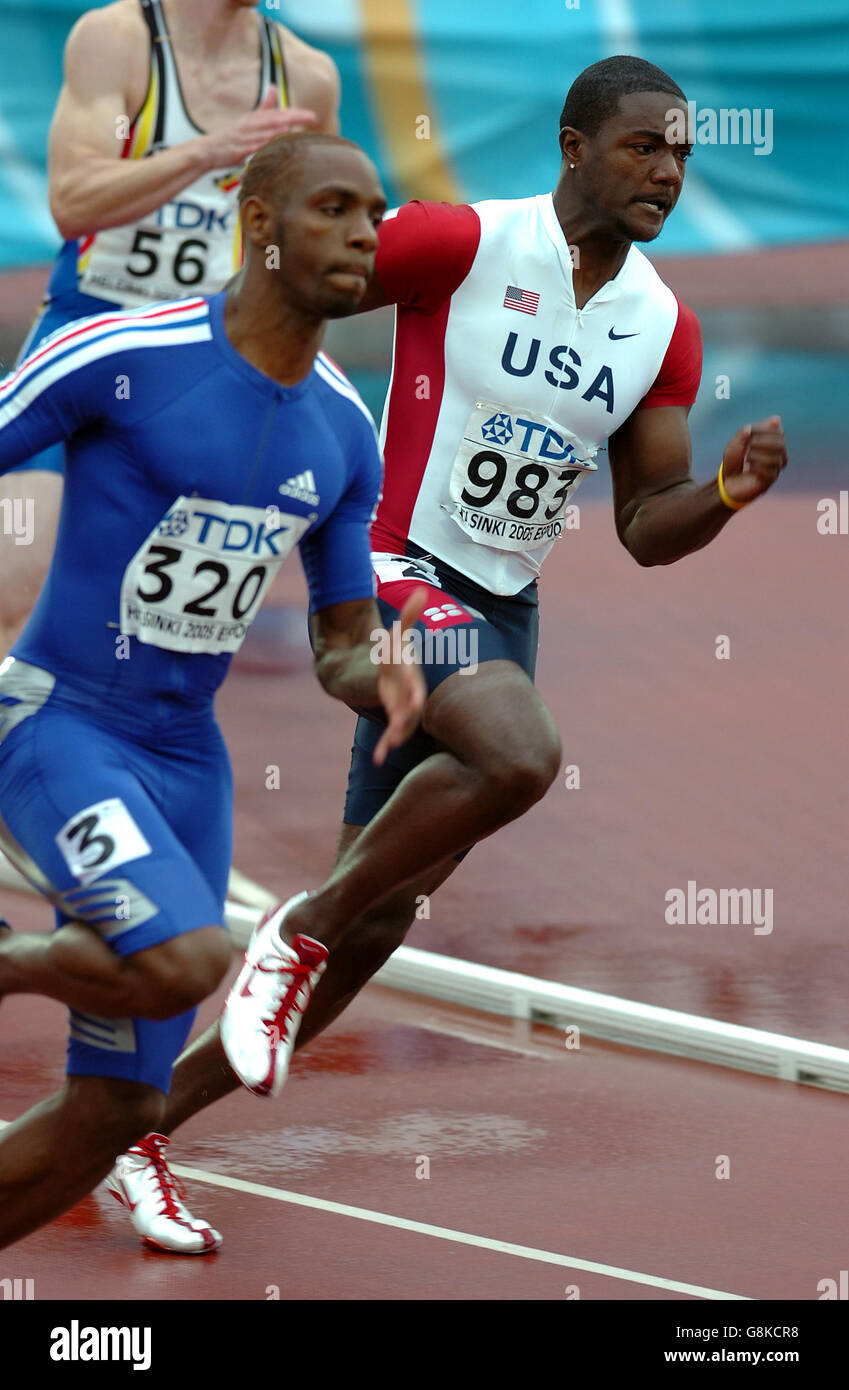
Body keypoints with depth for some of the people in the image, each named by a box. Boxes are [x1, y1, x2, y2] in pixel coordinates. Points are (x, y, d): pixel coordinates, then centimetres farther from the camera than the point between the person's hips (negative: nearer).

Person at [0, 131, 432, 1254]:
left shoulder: (347, 434, 4)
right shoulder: (121, 357, -16)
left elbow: (341, 647, 12)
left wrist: (381, 680, -13)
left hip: (184, 761, 6)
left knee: (116, 1110, 4)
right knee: (186, 965, -31)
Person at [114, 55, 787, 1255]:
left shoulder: (665, 329, 5)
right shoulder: (460, 243, -13)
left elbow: (646, 532, 8)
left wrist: (728, 494, -11)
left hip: (502, 614, 7)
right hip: (402, 574, -7)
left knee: (372, 928, 8)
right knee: (520, 757, -36)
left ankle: (145, 1125, 22)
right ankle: (303, 922, -12)